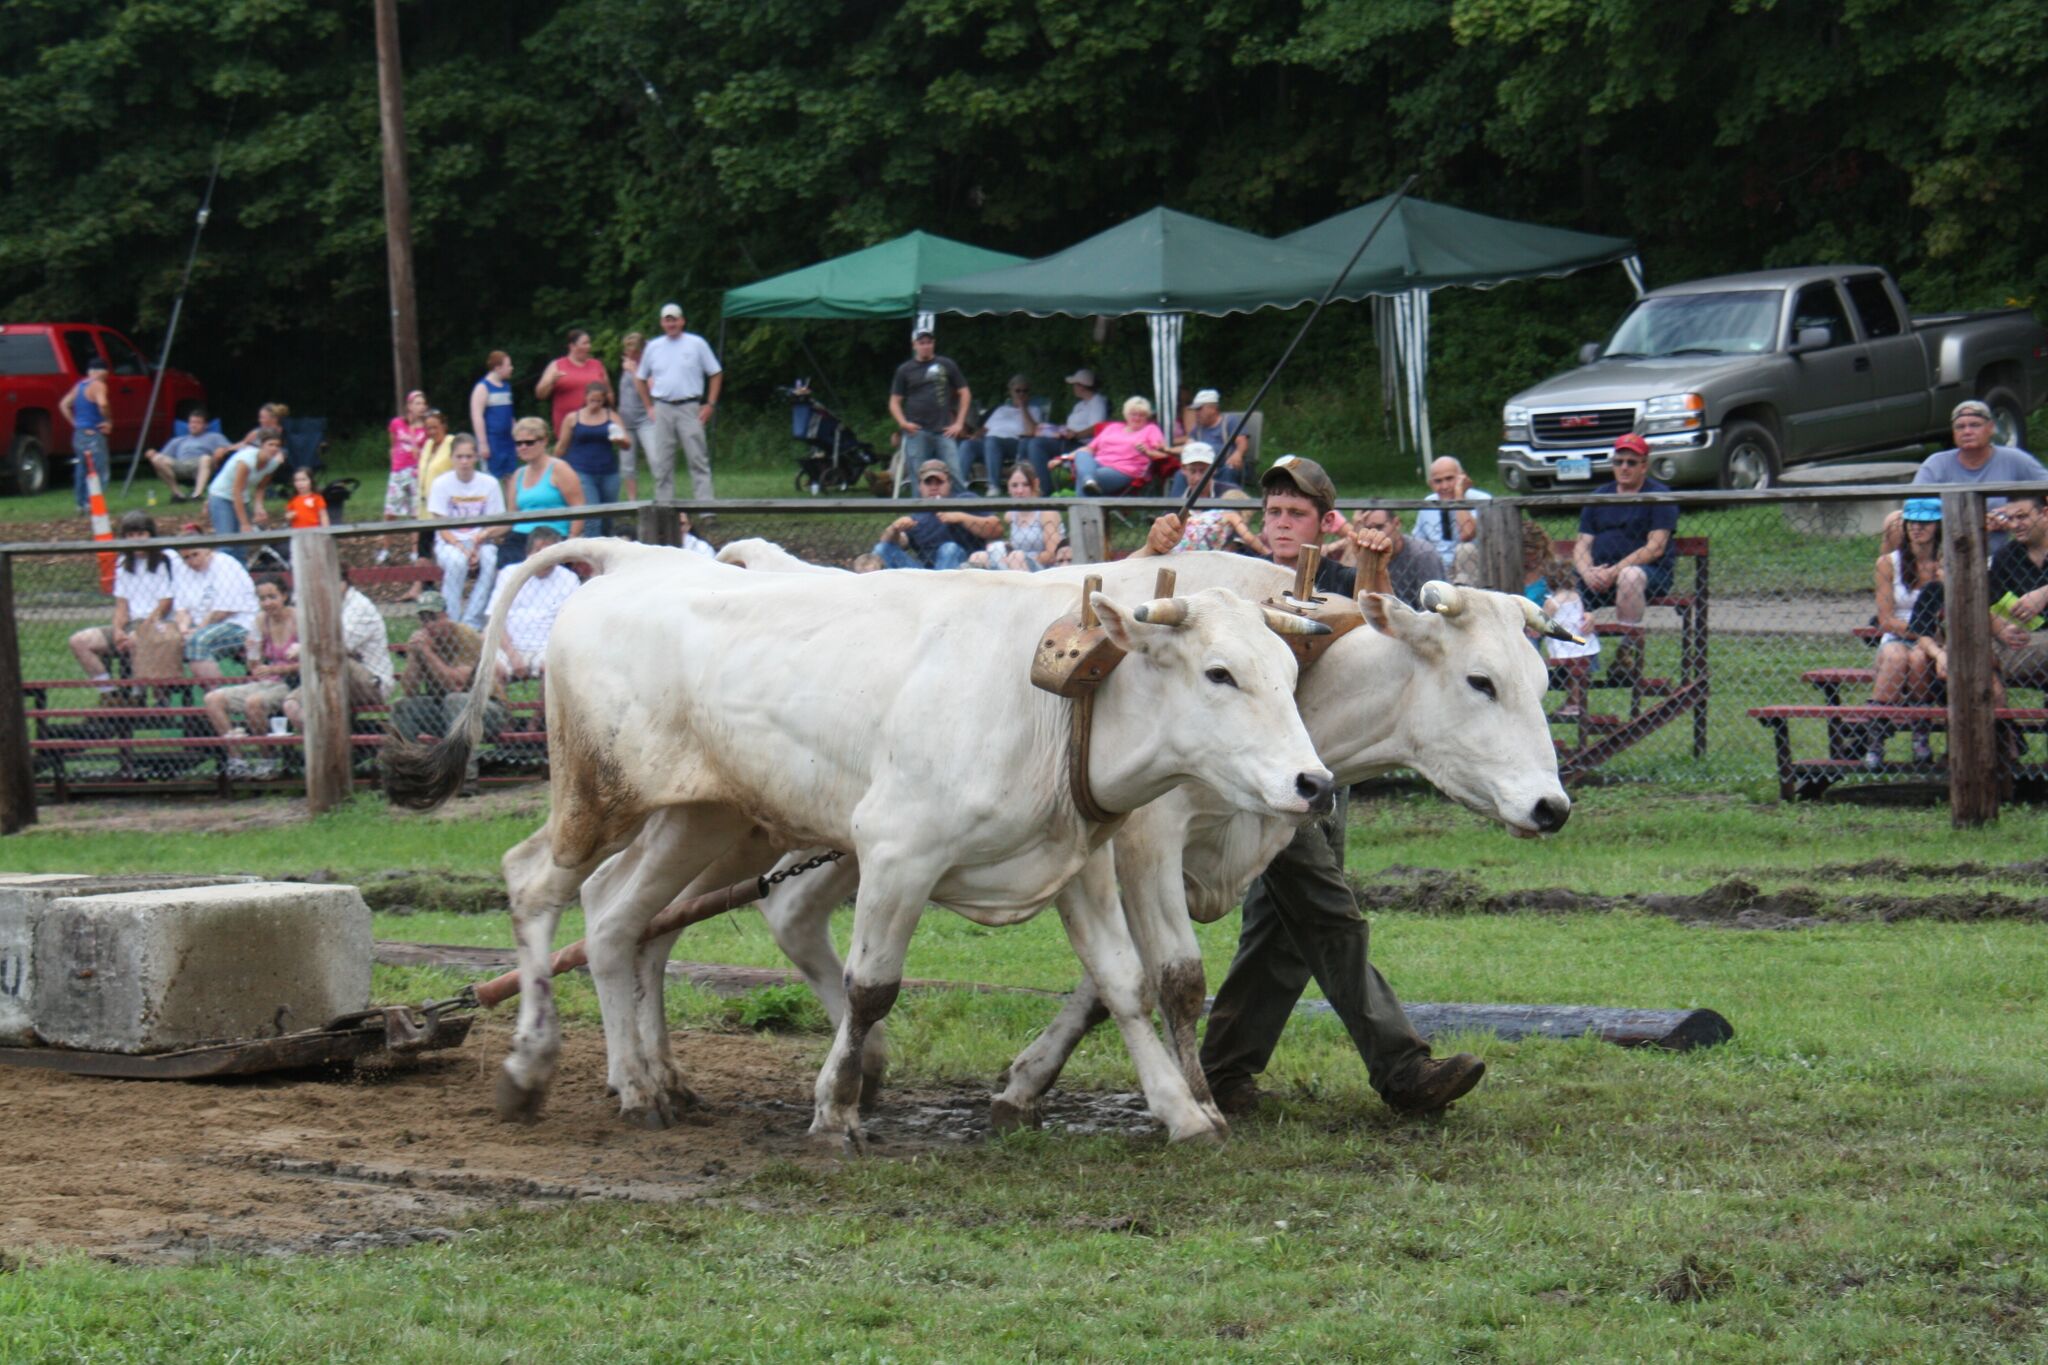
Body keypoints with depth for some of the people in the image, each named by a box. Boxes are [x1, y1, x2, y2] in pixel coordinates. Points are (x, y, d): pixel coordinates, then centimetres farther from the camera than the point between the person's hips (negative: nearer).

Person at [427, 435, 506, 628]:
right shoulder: (442, 485, -3)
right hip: (449, 542, -1)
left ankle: (471, 622, -27)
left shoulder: (489, 484, 1)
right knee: (457, 560, -36)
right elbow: (442, 528, -5)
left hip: (480, 541, 1)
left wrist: (483, 535, -20)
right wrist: (463, 549, -20)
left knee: (491, 560, -33)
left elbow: (500, 526, 1)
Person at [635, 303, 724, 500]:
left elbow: (716, 374, 4)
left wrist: (710, 405, -2)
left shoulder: (697, 344, 2)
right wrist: (649, 407, 12)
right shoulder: (653, 347, 10)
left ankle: (704, 505, -9)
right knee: (662, 463, 4)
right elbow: (641, 378, 20)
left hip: (689, 409, -3)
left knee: (698, 459, -7)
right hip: (662, 409, 3)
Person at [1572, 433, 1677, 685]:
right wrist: (1588, 573, -10)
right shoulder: (1599, 496, 19)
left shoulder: (1659, 495, 3)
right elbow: (1582, 546, 13)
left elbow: (1655, 548, -9)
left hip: (1650, 572, -5)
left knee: (1630, 576, -39)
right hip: (1597, 576, 5)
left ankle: (1630, 652, -32)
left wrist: (1615, 571, -19)